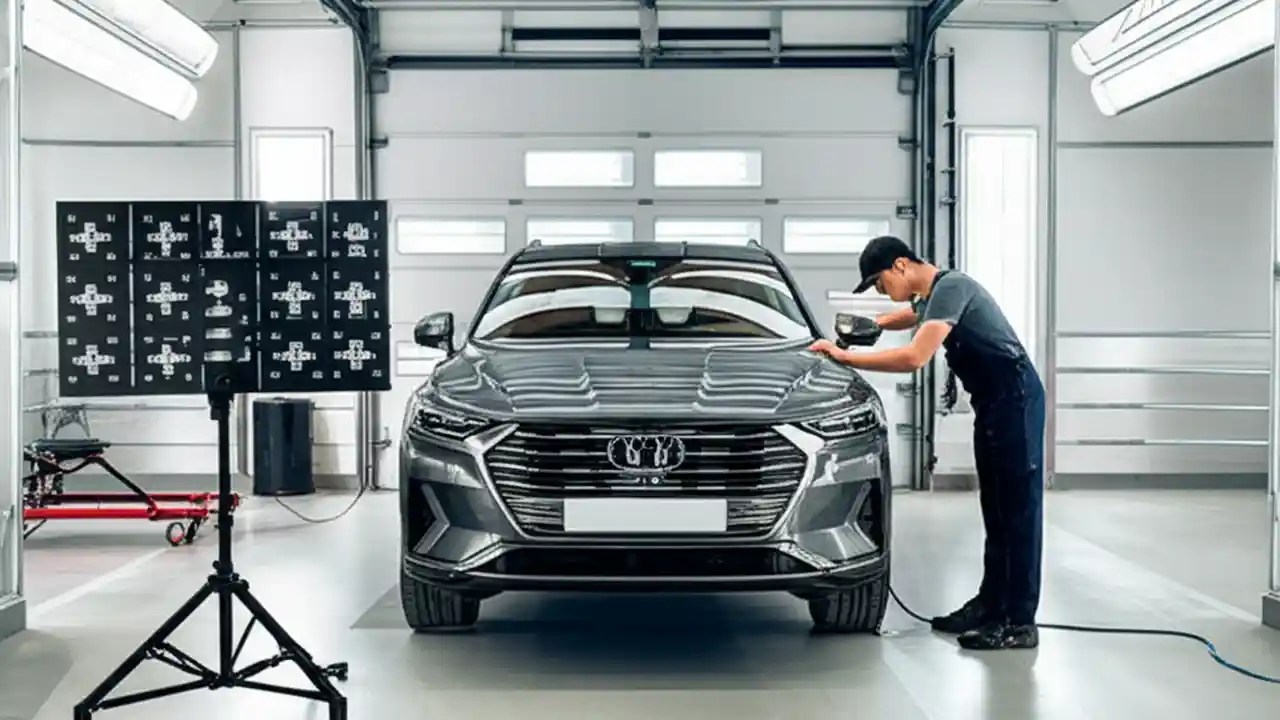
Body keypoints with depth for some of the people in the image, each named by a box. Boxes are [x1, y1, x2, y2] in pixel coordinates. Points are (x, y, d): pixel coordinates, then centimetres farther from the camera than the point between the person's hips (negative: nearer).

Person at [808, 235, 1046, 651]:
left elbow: (914, 358, -28)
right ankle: (991, 604, 20)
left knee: (1019, 508, -9)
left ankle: (1019, 622, -8)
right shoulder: (932, 295, 13)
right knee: (996, 509, 13)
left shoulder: (950, 287, -19)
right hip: (993, 403, 10)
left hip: (1015, 399, -10)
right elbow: (913, 316, 40)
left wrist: (846, 357, -21)